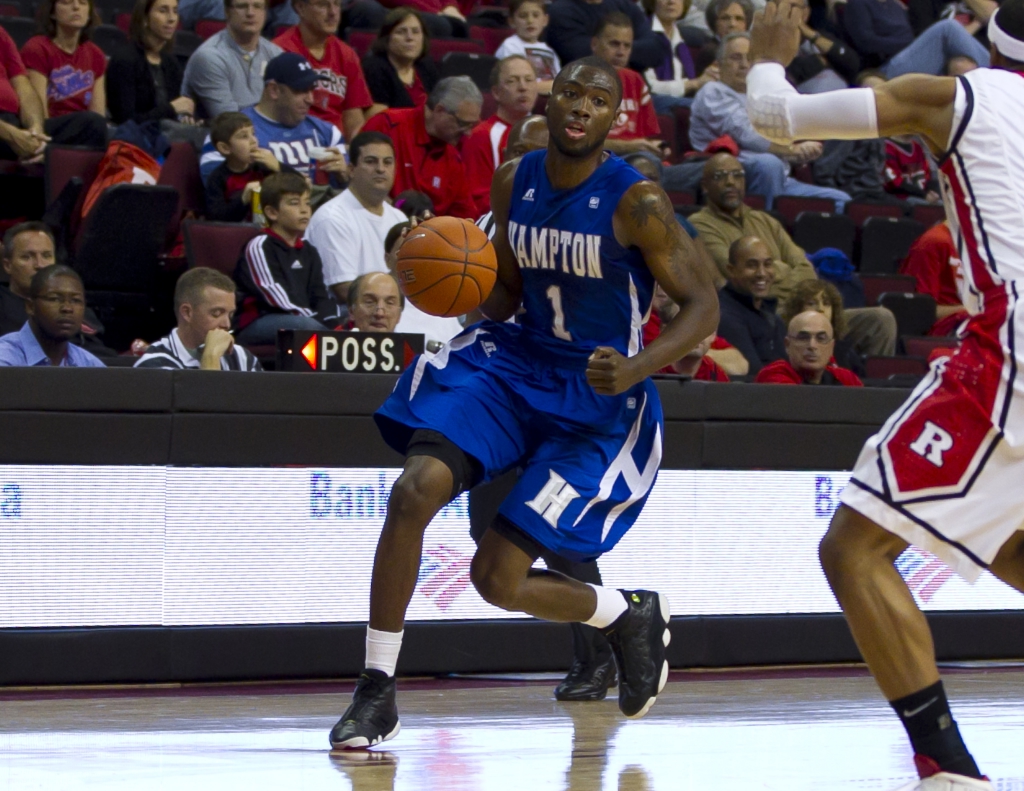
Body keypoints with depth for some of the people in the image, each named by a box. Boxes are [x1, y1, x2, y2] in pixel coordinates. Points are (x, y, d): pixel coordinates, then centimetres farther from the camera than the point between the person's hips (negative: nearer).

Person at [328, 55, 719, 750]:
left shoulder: (636, 202, -16)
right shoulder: (514, 182, 1)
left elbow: (703, 304, -13)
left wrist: (636, 368, -30)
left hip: (599, 397, -5)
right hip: (517, 362, 5)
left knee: (497, 578, -9)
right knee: (415, 488, -21)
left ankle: (632, 617, 23)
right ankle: (377, 692, -10)